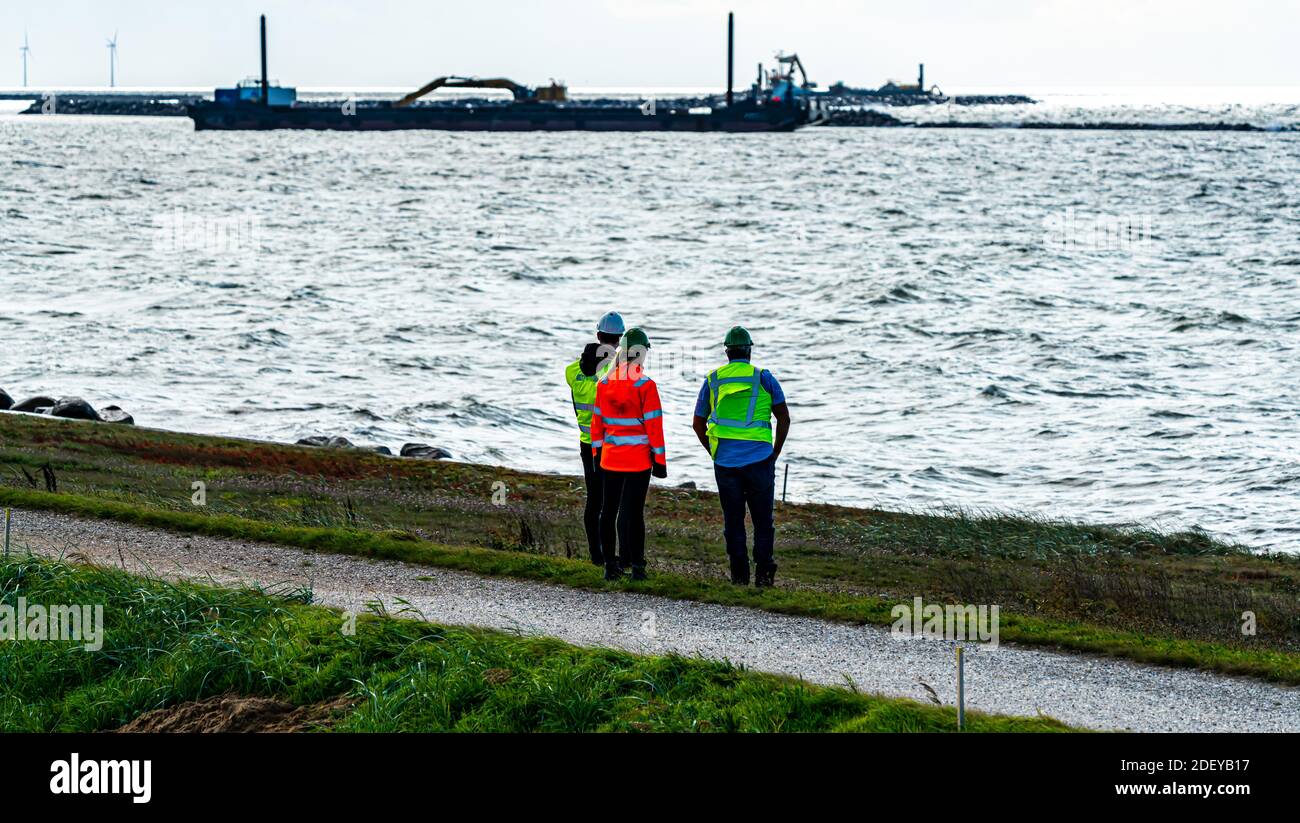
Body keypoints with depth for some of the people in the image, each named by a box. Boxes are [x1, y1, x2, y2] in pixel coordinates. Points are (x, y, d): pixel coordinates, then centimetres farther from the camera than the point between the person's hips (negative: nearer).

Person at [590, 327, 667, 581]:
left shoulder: (603, 383, 3)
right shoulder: (646, 386, -12)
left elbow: (597, 421, 9)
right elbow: (653, 425, -11)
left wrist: (596, 453, 17)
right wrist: (660, 460, -5)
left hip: (609, 459, 4)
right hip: (638, 460, -4)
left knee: (608, 510, 11)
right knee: (633, 511, -1)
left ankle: (610, 565, 13)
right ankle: (635, 566, 1)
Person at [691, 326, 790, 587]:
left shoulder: (712, 380, 7)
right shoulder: (764, 378, 1)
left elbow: (698, 424, 10)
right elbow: (784, 417, -1)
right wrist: (776, 452, 7)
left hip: (725, 461, 1)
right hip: (759, 458, -1)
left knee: (733, 519, 8)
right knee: (762, 519, 6)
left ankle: (739, 575, 6)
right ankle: (764, 572, -3)